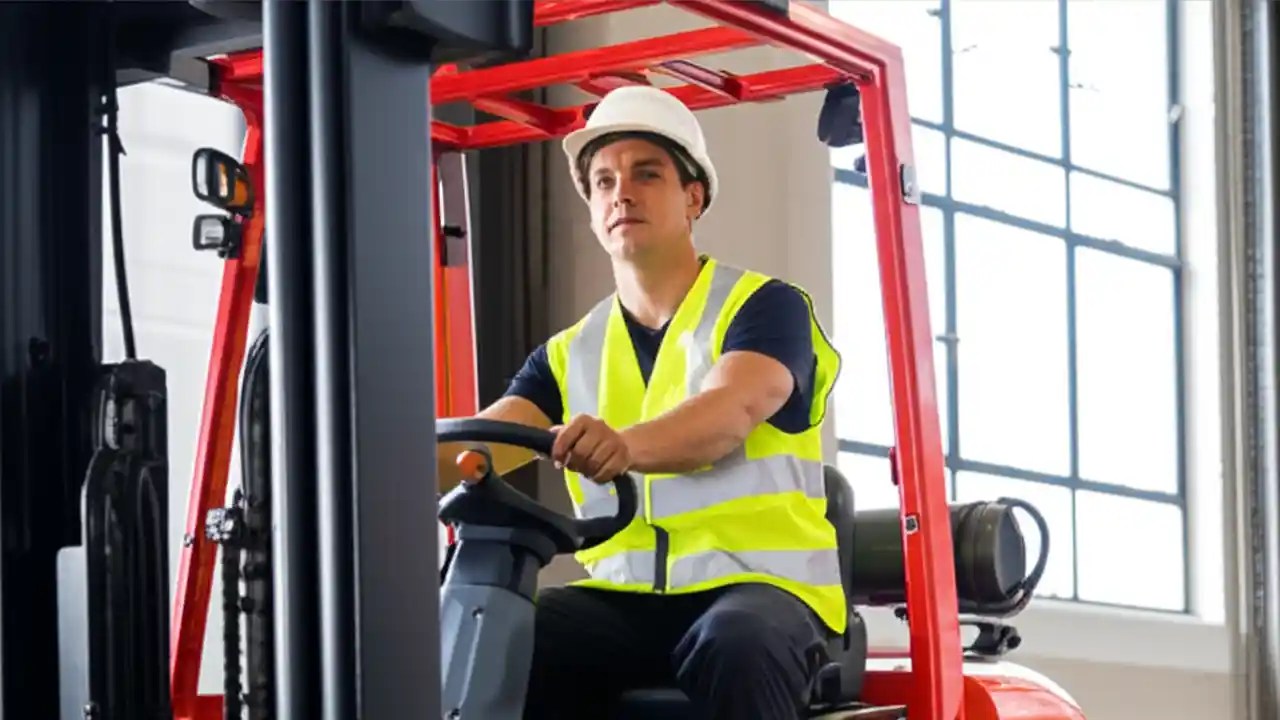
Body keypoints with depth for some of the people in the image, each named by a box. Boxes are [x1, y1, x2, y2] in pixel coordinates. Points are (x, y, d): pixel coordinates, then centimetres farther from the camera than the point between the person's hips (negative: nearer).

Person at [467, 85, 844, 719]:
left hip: (760, 584, -4)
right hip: (621, 599, 4)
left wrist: (625, 445, -42)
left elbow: (729, 414, -20)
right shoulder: (569, 354, 17)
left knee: (734, 647, -39)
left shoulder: (765, 308, 1)